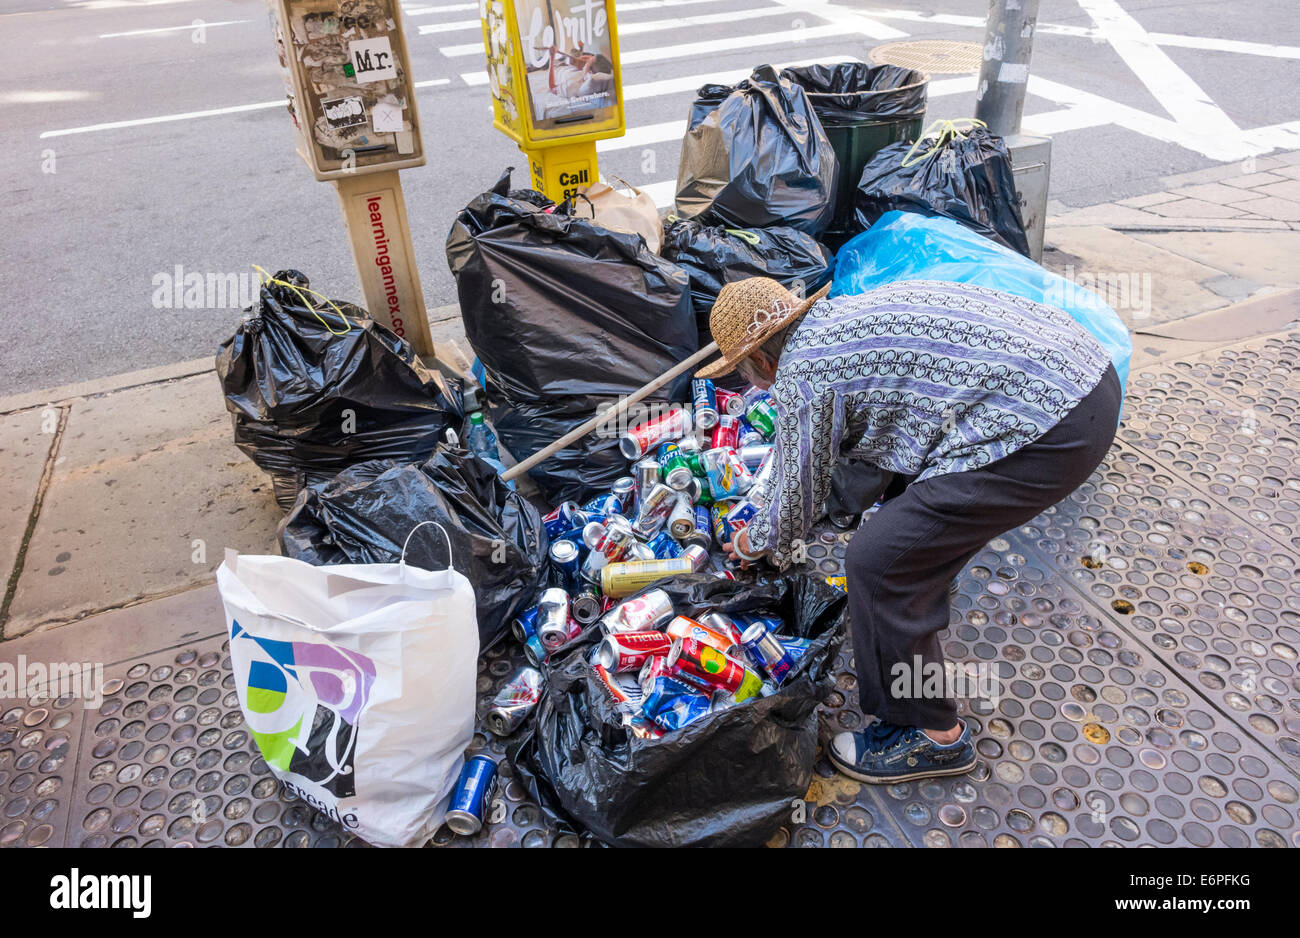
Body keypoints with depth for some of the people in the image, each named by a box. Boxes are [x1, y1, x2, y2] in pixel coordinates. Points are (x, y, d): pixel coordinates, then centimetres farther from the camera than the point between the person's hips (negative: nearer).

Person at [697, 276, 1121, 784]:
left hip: (1050, 429, -11)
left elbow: (799, 490, 2)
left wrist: (759, 542, 25)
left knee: (878, 561, -5)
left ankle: (934, 738, 14)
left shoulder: (801, 373, -9)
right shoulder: (843, 312, 19)